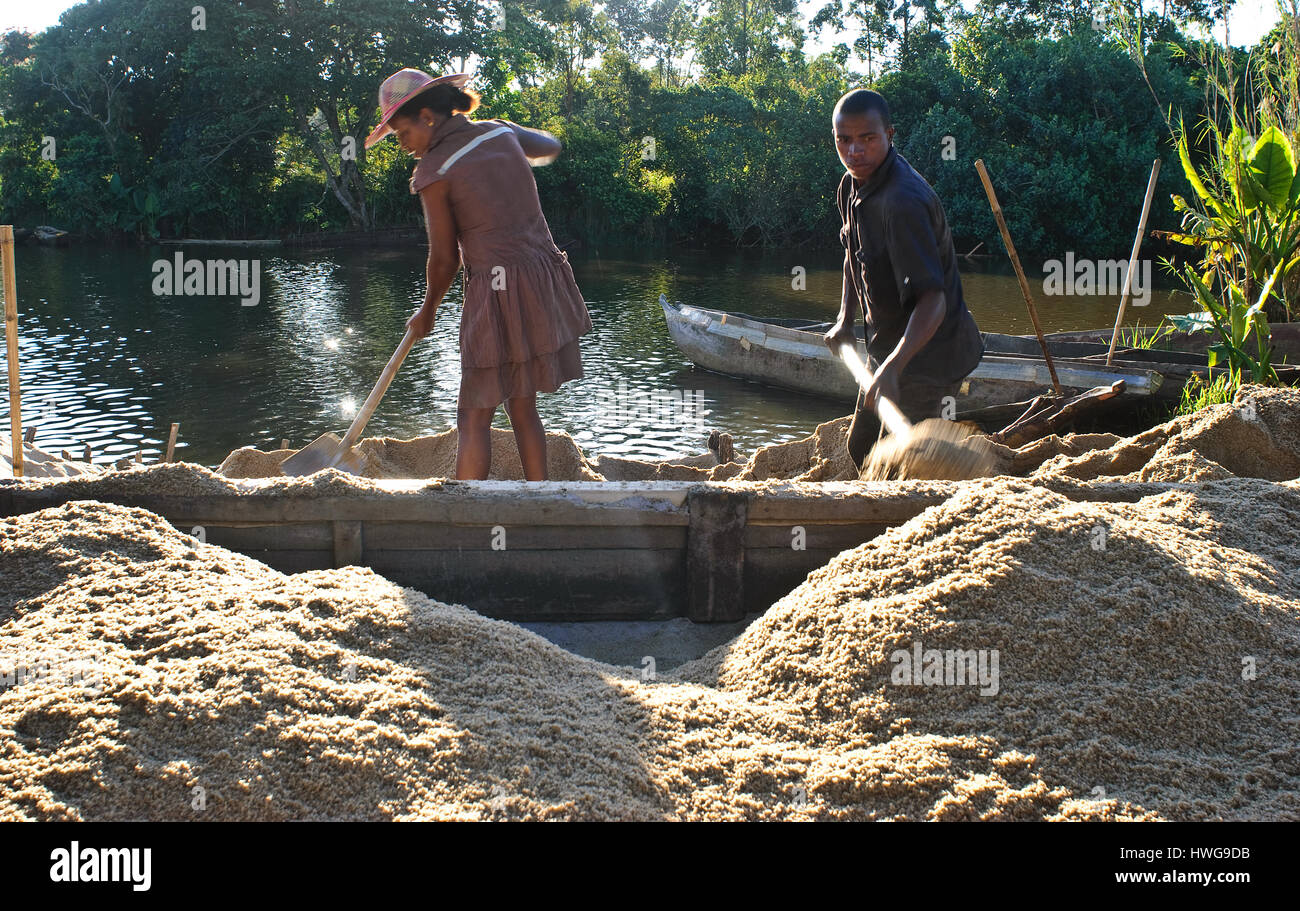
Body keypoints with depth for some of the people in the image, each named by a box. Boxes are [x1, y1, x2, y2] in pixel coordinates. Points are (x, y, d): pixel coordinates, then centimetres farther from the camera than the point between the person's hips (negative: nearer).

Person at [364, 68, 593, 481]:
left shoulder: (433, 171, -9)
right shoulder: (500, 131, 8)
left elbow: (444, 258, -4)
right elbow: (550, 146, 29)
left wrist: (427, 312, 12)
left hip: (497, 292, -7)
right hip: (544, 284, 7)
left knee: (475, 417, 0)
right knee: (522, 406, 17)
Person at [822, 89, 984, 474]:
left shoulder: (904, 201, -30)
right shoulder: (852, 185, 0)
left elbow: (932, 300, -38)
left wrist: (892, 367, -49)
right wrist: (845, 320, 8)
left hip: (926, 351, -10)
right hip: (887, 344, 10)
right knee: (860, 447, 22)